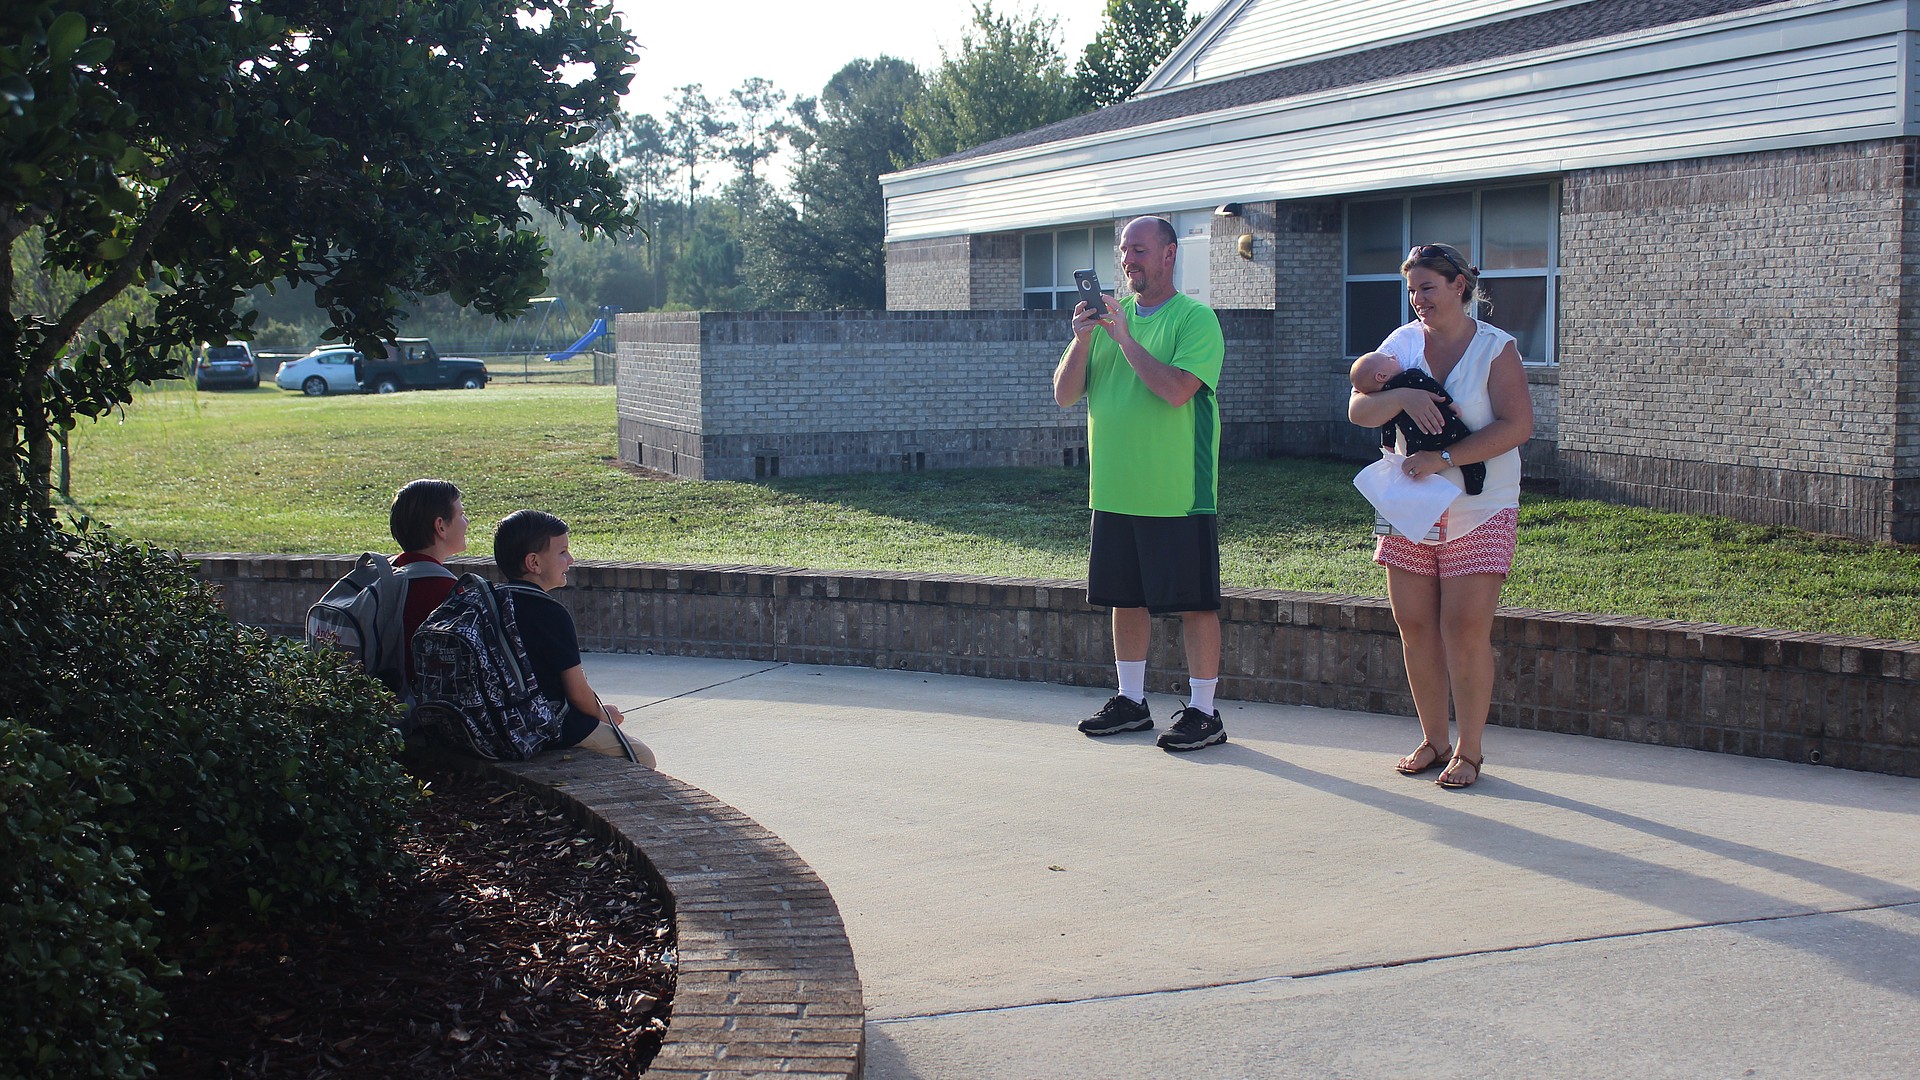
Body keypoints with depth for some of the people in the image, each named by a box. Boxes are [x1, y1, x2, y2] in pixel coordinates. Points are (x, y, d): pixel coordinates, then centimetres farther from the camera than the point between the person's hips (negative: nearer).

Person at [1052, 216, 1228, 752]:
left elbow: (1176, 389, -22)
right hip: (1115, 491, 6)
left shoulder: (1195, 318, -6)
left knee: (1194, 602, -1)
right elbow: (1064, 394, 6)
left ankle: (1203, 711, 8)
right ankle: (1131, 701, 26)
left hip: (1178, 494, -6)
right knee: (1126, 600, 14)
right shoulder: (1109, 312, 11)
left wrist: (1124, 336, -18)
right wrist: (1083, 338, -10)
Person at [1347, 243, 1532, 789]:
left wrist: (1444, 458, -21)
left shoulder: (1496, 348, -5)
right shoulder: (1402, 343, 7)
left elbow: (1517, 425, -14)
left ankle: (1468, 750, 4)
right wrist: (1401, 397, -21)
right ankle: (1433, 740, 18)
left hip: (1479, 511, -4)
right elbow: (1358, 410, 0)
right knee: (1415, 627, 5)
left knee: (1466, 630, -8)